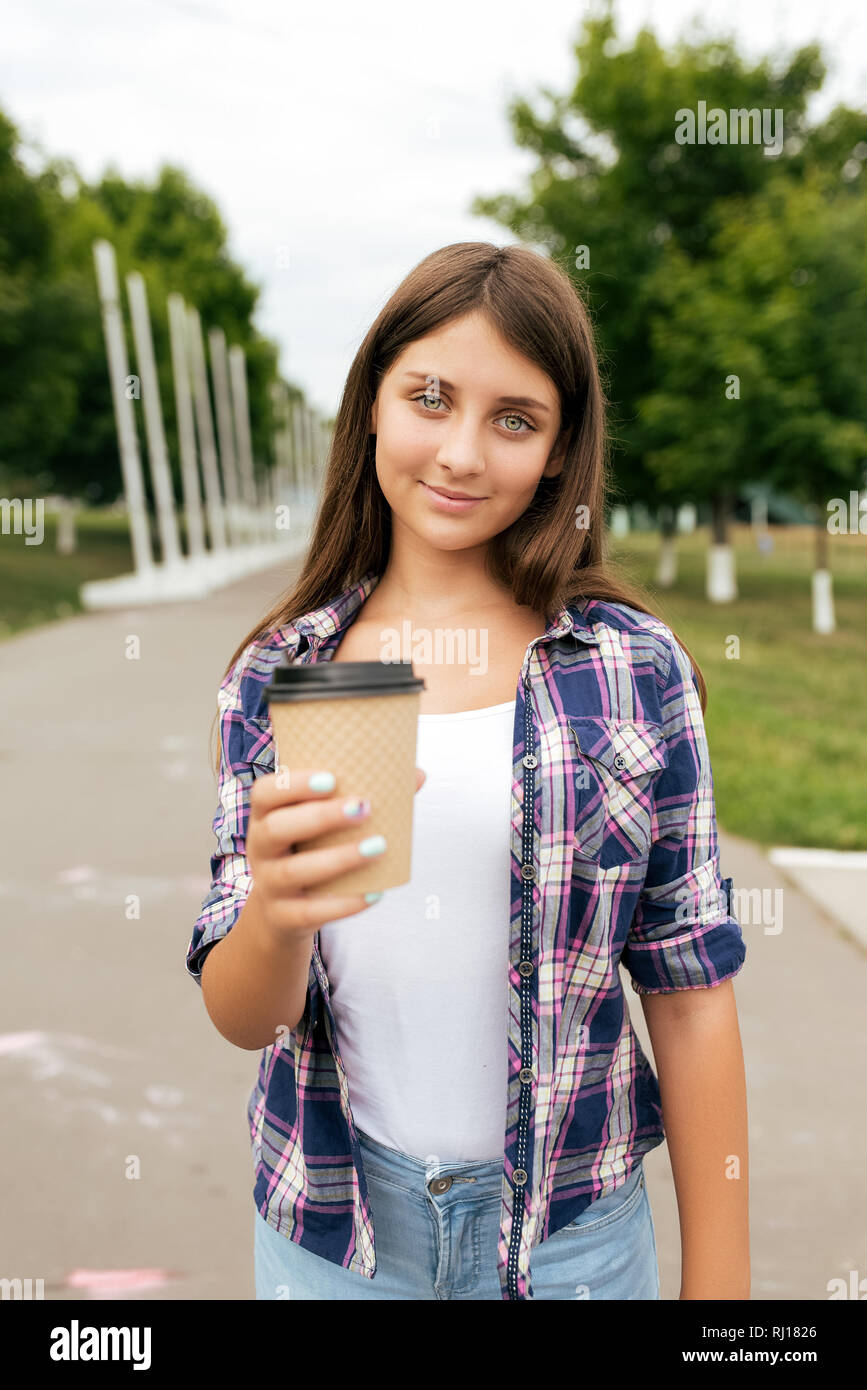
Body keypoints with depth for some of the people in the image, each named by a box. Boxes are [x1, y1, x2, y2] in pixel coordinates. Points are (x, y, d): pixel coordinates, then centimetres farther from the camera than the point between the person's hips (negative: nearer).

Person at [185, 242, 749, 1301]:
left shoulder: (633, 667, -12)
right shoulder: (274, 675, -8)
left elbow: (689, 993, -7)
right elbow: (242, 1019, -8)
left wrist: (719, 1281, -3)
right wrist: (274, 915, -30)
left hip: (569, 1223, -1)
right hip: (326, 1218, 2)